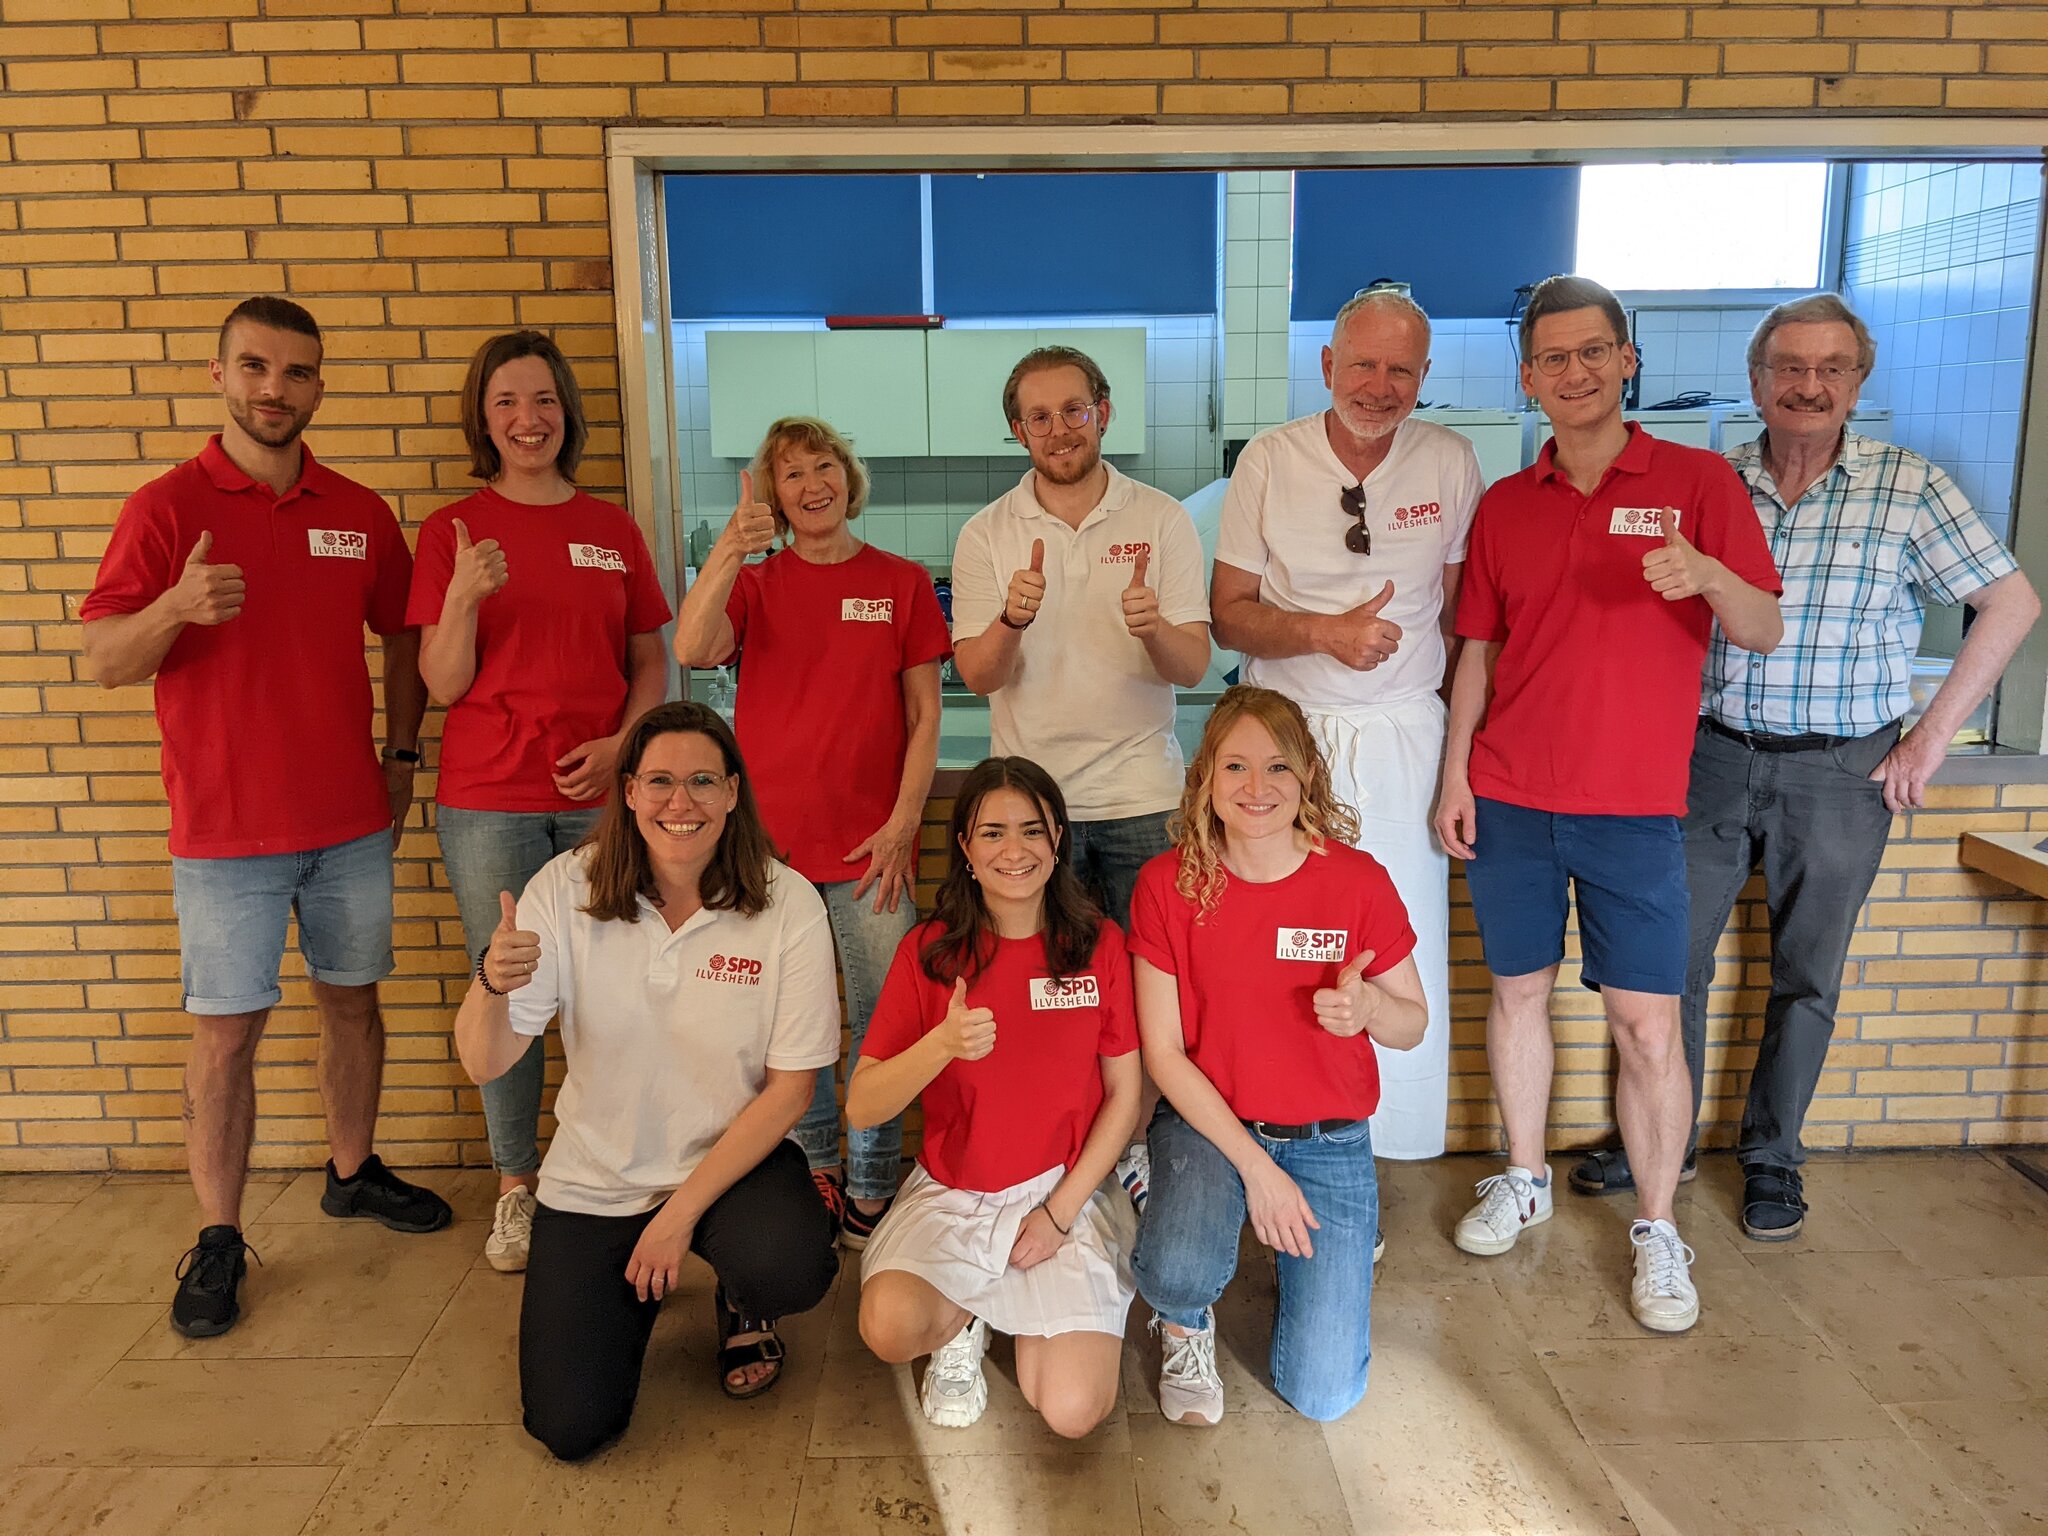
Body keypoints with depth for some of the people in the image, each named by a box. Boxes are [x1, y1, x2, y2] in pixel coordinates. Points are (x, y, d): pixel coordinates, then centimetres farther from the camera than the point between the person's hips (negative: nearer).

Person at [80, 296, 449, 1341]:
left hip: (352, 821, 4)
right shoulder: (167, 506, -5)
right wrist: (176, 606, -29)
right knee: (226, 1028, 2)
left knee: (352, 999, 14)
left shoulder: (360, 513, 6)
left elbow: (400, 636, 16)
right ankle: (218, 1238, 15)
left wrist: (400, 756, 8)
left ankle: (353, 1171, 33)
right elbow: (105, 661, -8)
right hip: (226, 831, -3)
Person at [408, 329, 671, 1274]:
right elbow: (443, 686, -2)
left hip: (603, 796, 2)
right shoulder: (452, 532, 2)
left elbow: (652, 663, 11)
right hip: (490, 803, -1)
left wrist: (622, 743, -6)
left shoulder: (612, 529, 8)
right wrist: (463, 598, -19)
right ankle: (517, 1187, 22)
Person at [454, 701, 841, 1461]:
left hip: (734, 1159, -1)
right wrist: (492, 986, -38)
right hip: (594, 1182, 1)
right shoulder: (567, 889, -12)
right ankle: (636, 1287, 28)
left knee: (791, 1270, -32)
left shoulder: (787, 905, -15)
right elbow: (485, 1065, -15)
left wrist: (682, 1212, -15)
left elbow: (789, 1086, -11)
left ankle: (741, 1305, 9)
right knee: (571, 1426, -6)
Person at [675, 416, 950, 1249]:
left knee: (880, 1022, 3)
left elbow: (925, 715, 3)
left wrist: (903, 823, -6)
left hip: (872, 844, -1)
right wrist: (729, 551, -29)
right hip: (770, 838, 1)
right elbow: (693, 649, -15)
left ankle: (871, 1190, 17)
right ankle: (816, 1170, 28)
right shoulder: (753, 583, 7)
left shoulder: (903, 582, 5)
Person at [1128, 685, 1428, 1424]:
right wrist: (1254, 1165, -15)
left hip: (1329, 1140, 1)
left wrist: (1368, 1007, -24)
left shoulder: (1358, 880, -10)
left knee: (1323, 1394, -5)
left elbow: (1414, 1024, 1)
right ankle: (1185, 1327, 7)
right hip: (1206, 1120, -1)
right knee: (1179, 1274, -33)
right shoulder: (1167, 884, -11)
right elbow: (1162, 1051, -9)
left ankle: (1301, 1250, 28)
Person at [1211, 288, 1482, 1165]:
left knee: (1403, 945, 3)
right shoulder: (1269, 461, -1)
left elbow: (1459, 611, 9)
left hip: (1404, 738, 1)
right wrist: (1326, 632, -16)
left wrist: (1460, 731, 4)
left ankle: (1388, 1145, 18)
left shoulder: (1451, 463, 3)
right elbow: (1227, 613, 0)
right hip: (1288, 732, -1)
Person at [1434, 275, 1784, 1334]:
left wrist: (1709, 574, -25)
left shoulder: (1697, 481, 0)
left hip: (1635, 807, -2)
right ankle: (1524, 1180, 29)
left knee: (1647, 1023, 0)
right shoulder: (1504, 506, 8)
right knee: (1517, 991, 11)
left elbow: (1764, 633, -3)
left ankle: (1657, 1230, 16)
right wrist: (1454, 777, 5)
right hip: (1510, 802, 3)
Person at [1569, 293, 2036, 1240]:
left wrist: (1932, 736, -4)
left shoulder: (1907, 487, -2)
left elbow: (2011, 604, 1)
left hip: (1841, 771, -1)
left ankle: (1772, 1160, 27)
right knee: (1671, 955, 5)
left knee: (1806, 977, 10)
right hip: (1712, 758, 2)